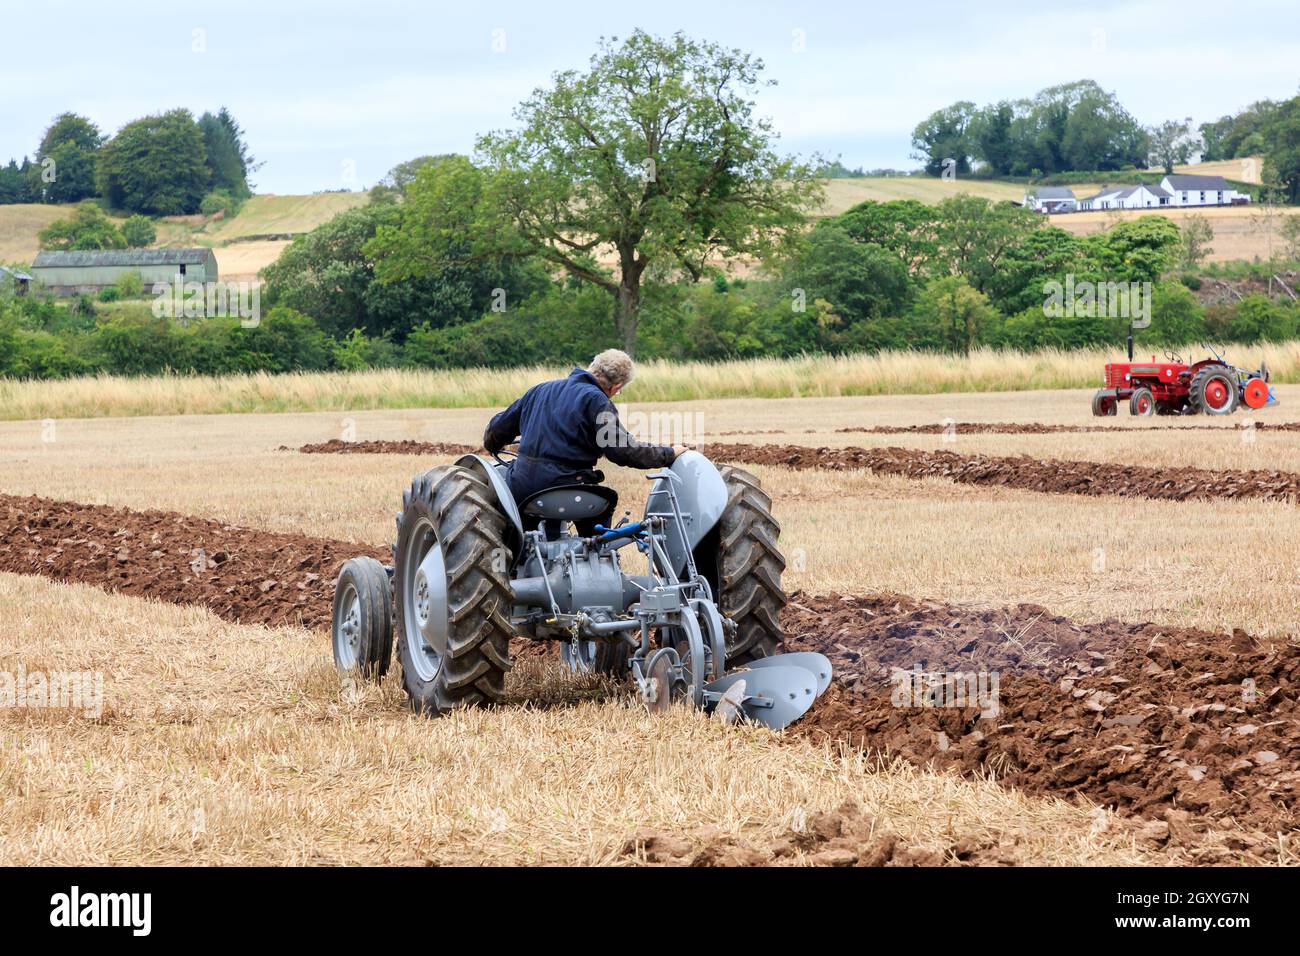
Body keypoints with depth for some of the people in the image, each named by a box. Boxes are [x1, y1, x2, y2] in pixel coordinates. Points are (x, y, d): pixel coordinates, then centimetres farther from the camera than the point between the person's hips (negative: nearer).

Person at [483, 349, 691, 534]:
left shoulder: (540, 390, 15)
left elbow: (498, 427, 24)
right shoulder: (596, 401, -6)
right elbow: (623, 452, -13)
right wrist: (670, 453, -1)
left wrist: (491, 446, 47)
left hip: (520, 490, 5)